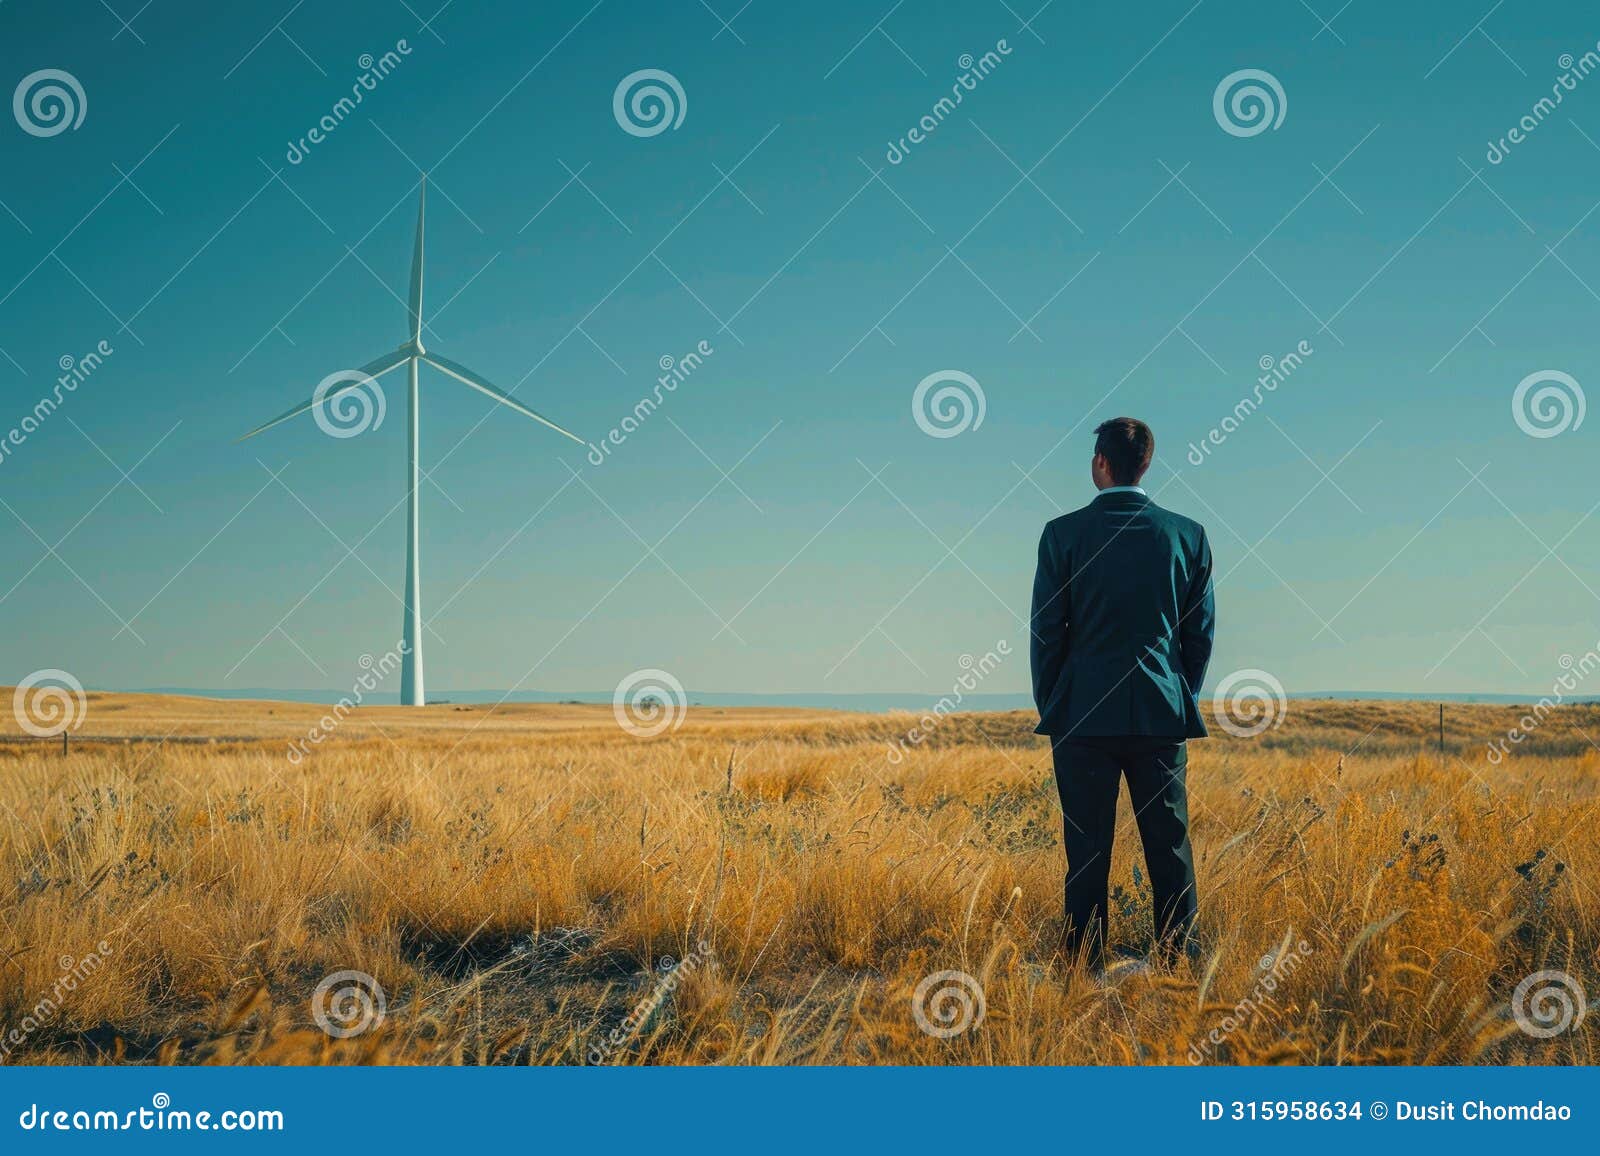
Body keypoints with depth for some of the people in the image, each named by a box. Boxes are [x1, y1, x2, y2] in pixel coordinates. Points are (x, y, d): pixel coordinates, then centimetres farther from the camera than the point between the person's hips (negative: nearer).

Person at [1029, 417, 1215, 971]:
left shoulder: (1063, 533, -4)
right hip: (1162, 714, 2)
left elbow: (1046, 630, -1)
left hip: (1083, 713, -2)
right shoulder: (1188, 534, 3)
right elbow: (1201, 632, 6)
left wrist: (1049, 708, 9)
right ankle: (1178, 966, 10)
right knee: (1169, 847, 7)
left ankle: (1084, 967, 5)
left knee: (1087, 849, 3)